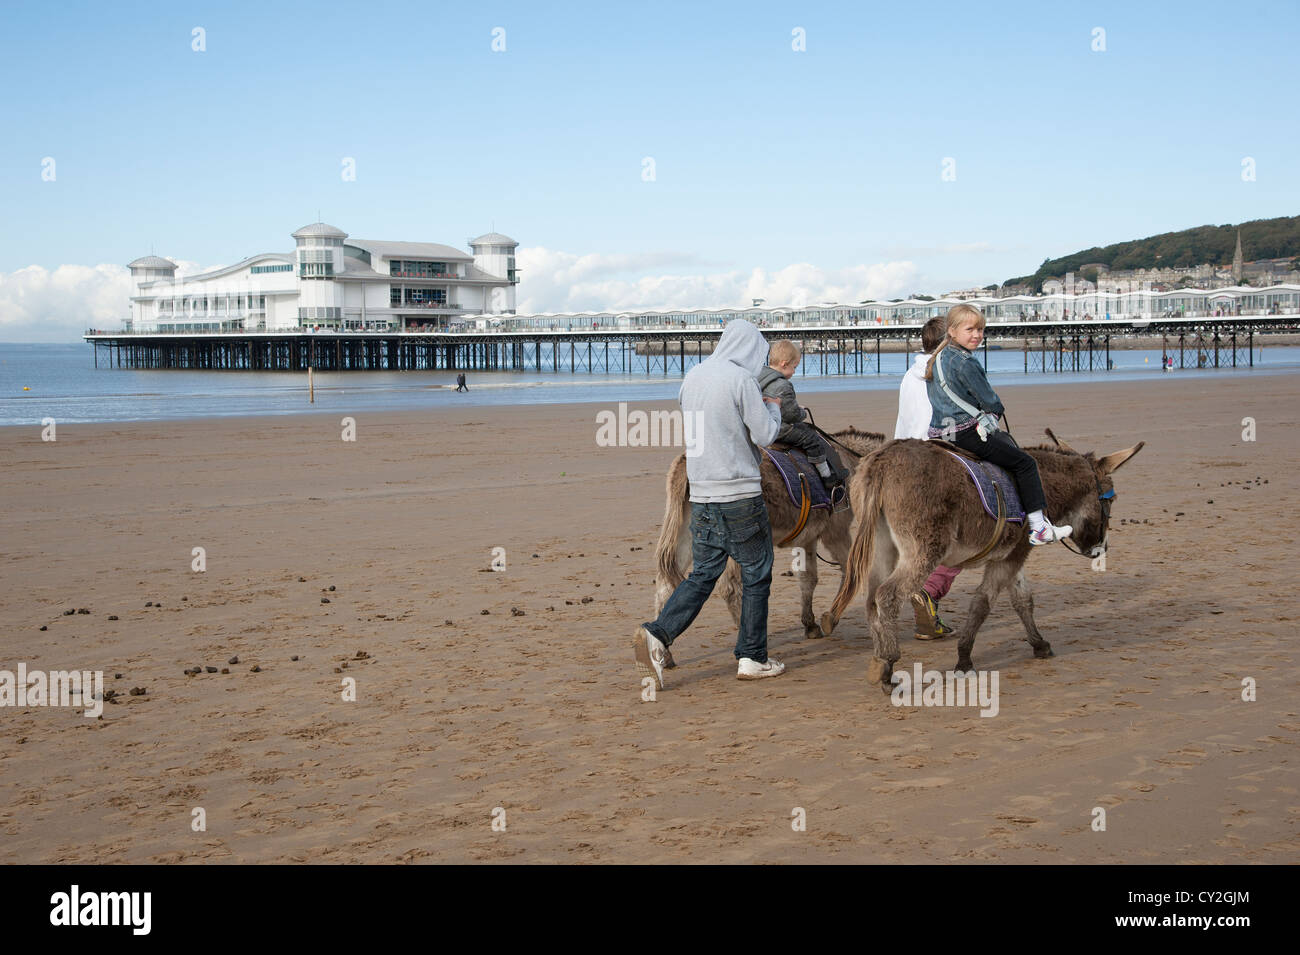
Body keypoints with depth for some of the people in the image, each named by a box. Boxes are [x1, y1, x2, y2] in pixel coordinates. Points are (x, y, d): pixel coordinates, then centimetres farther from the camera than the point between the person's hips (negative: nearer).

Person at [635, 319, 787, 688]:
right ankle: (752, 657, 13)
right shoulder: (741, 379, -13)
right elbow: (765, 435, -11)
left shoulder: (693, 376, 10)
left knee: (703, 574, 12)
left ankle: (657, 634, -5)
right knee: (756, 575, 8)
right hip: (740, 495, -6)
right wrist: (773, 408, 10)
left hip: (701, 495, 6)